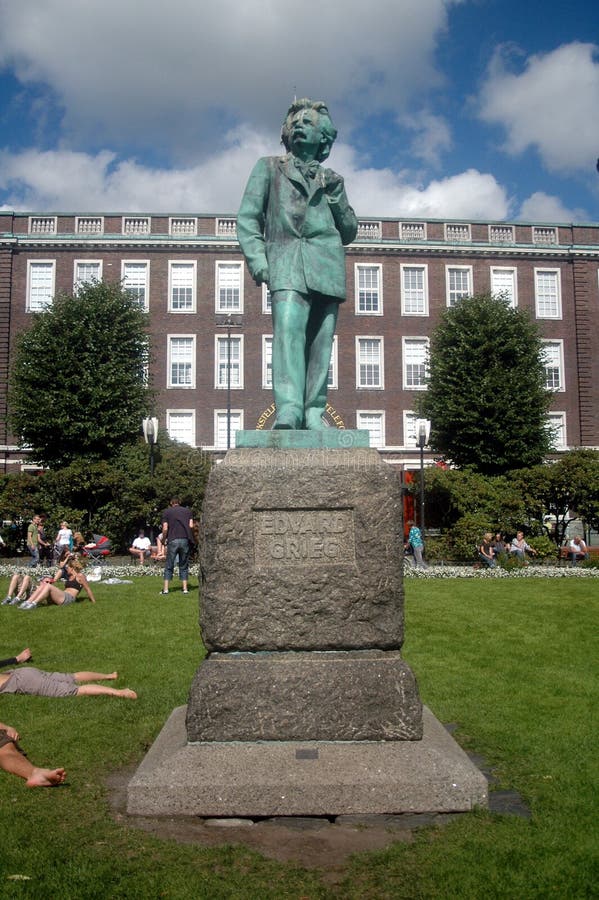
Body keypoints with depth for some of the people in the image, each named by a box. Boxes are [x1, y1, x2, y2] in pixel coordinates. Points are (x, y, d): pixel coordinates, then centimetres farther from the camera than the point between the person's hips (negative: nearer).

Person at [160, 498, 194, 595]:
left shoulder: (166, 512, 7)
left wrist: (165, 539, 12)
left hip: (172, 540, -2)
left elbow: (165, 528, -2)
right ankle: (185, 588, 6)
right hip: (185, 540, 2)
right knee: (184, 566, 10)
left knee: (169, 566, 5)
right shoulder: (187, 511, 13)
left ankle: (165, 589, 1)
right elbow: (191, 526, 2)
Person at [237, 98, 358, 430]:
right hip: (287, 261, -3)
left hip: (328, 266, 3)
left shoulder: (332, 179, 27)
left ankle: (314, 413, -4)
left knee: (321, 341, -5)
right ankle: (288, 409, -32)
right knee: (288, 330, -22)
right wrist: (257, 260, -4)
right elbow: (247, 218, 11)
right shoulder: (269, 167, 21)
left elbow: (349, 233, 26)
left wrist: (337, 201, 8)